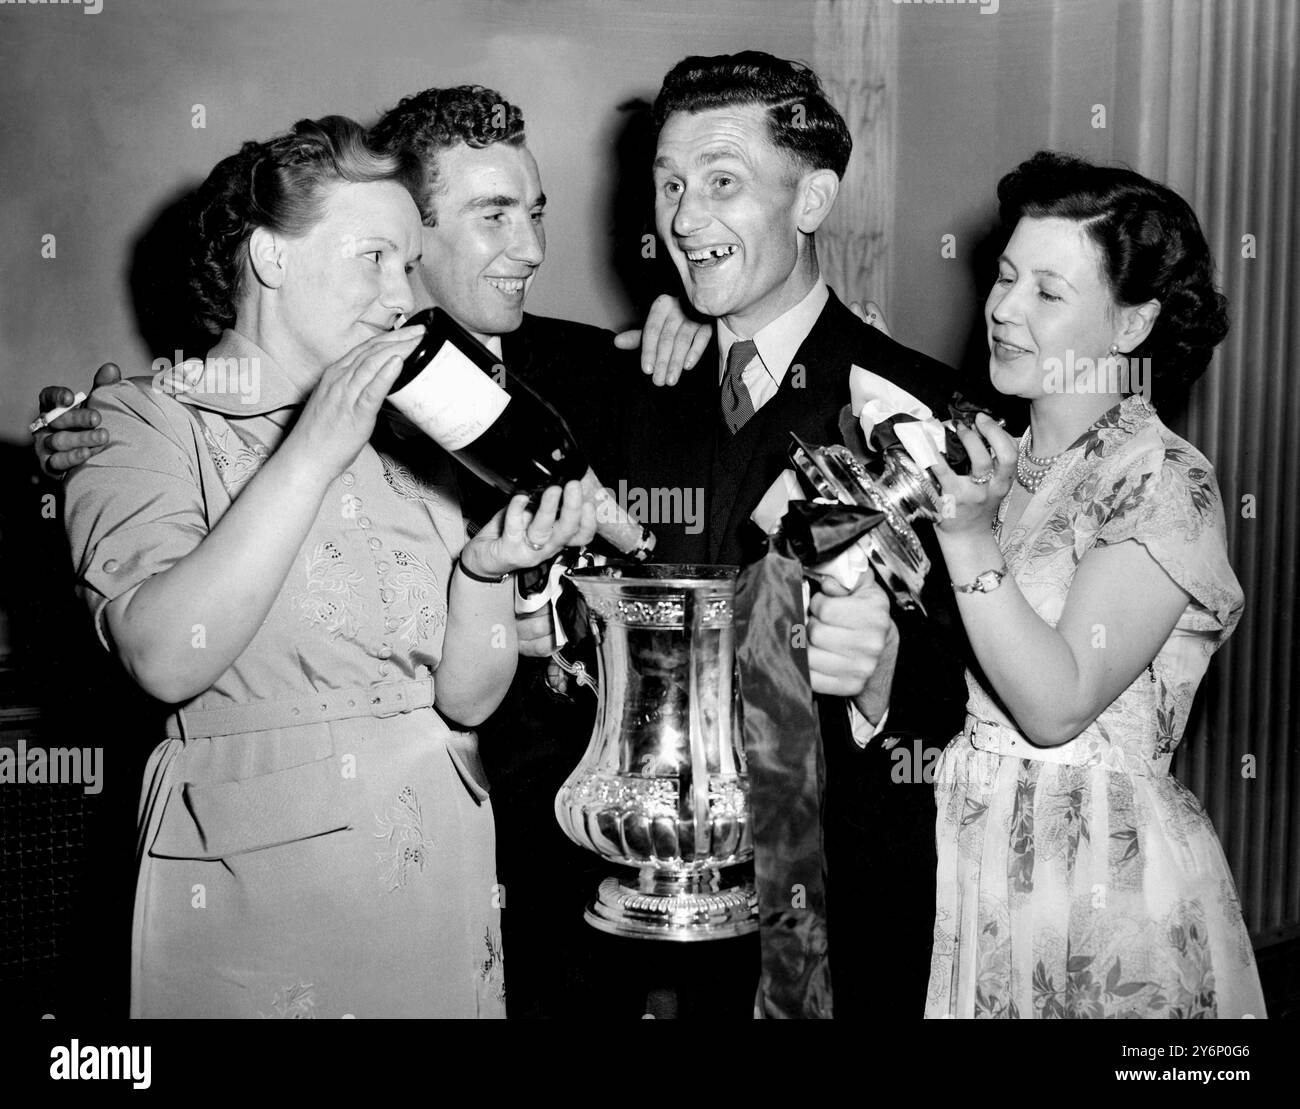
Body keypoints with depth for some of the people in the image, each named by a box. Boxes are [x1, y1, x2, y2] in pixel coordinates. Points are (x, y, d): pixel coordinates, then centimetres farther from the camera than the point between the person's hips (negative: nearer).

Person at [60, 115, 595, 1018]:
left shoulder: (409, 439, 9)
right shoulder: (144, 422, -4)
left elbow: (468, 698, 2)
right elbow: (167, 660, -21)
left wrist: (487, 569, -17)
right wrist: (314, 450, -22)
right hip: (254, 887, -4)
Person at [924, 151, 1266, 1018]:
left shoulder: (1166, 482, -12)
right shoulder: (991, 458, 5)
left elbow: (1057, 704, -20)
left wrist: (970, 537, -27)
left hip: (1102, 875, -5)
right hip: (965, 855, 6)